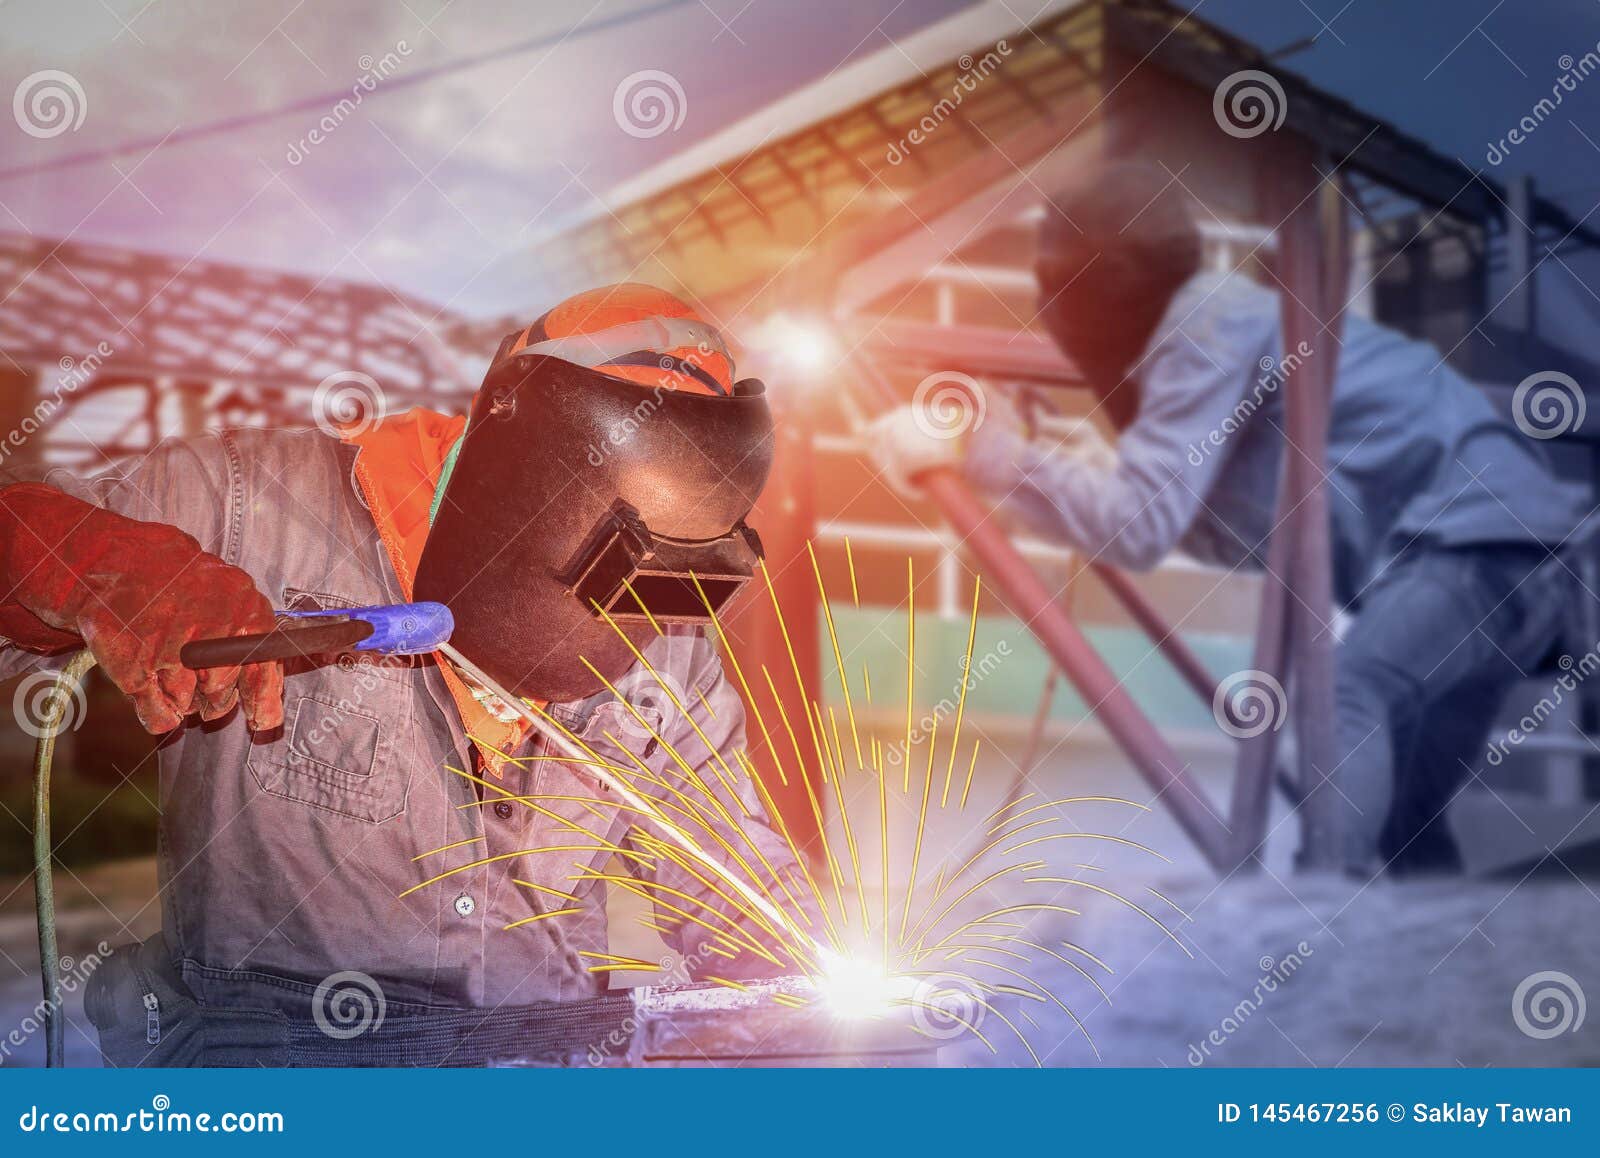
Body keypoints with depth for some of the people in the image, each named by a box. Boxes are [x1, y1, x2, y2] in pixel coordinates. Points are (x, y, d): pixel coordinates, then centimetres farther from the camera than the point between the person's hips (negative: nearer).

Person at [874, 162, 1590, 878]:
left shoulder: (1213, 320, -14)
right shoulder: (1180, 336, 13)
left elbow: (1139, 530, -21)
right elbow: (1244, 537, 22)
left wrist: (987, 451, -15)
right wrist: (1091, 478, 14)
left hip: (1480, 530, -10)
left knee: (1341, 698, -31)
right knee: (1402, 833, 13)